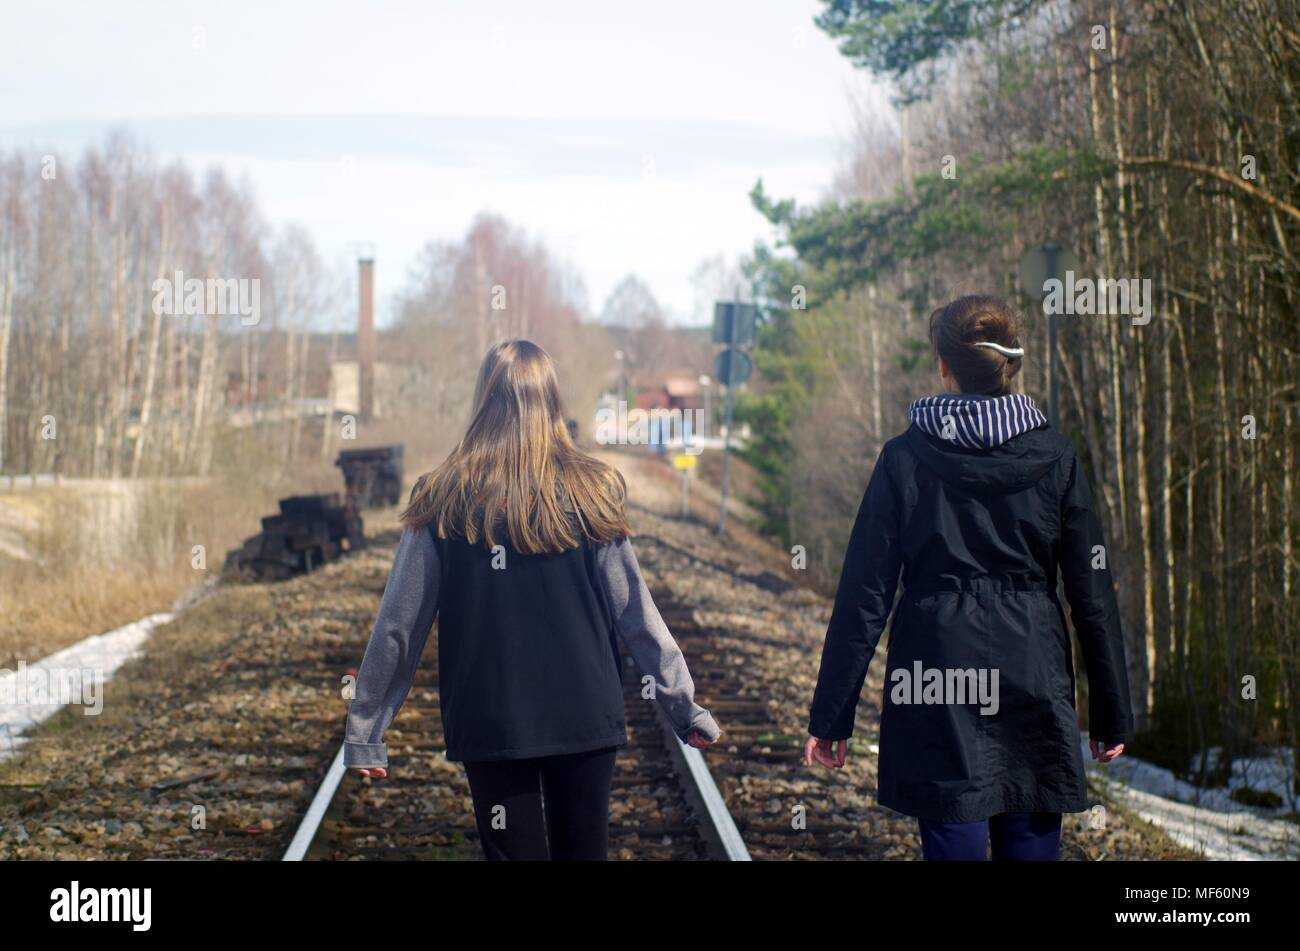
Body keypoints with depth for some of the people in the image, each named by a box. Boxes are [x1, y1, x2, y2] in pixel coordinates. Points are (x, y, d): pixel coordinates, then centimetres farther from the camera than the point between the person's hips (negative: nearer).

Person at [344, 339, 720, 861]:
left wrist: (364, 727, 6)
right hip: (585, 716, 1)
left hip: (490, 724, 0)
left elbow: (398, 625, -2)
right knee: (583, 848, 14)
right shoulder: (591, 491, -3)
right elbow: (635, 613, -2)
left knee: (515, 849, 9)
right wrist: (686, 708, 6)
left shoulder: (442, 503, -4)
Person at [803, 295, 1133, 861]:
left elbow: (864, 595, -3)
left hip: (938, 697, -1)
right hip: (1035, 685, 1)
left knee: (954, 843, 1)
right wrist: (1112, 714, 10)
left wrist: (831, 716, 2)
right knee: (1031, 845, 9)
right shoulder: (1054, 458, 1)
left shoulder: (906, 458, -3)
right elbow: (1093, 593, 2)